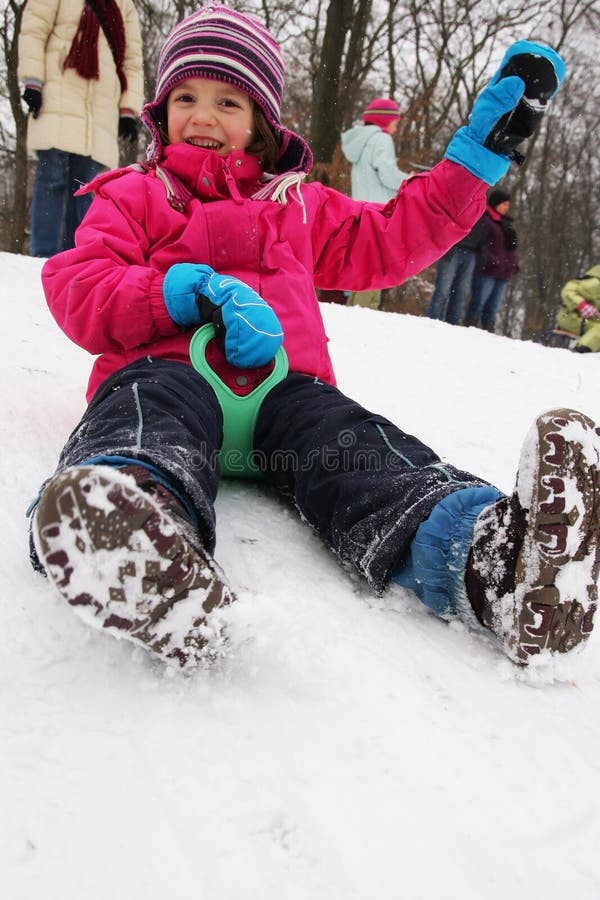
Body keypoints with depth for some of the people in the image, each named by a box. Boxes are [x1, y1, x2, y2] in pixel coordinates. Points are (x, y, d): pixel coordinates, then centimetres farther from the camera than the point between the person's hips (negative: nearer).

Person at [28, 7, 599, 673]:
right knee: (152, 410, -38)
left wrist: (481, 149, 33)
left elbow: (387, 241, 35)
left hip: (283, 385, 2)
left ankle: (478, 551, -59)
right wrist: (196, 290, -8)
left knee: (353, 444, -31)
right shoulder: (133, 195, 25)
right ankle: (132, 511, -71)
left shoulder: (299, 203, 34)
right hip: (171, 368, -1)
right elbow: (76, 290, 9)